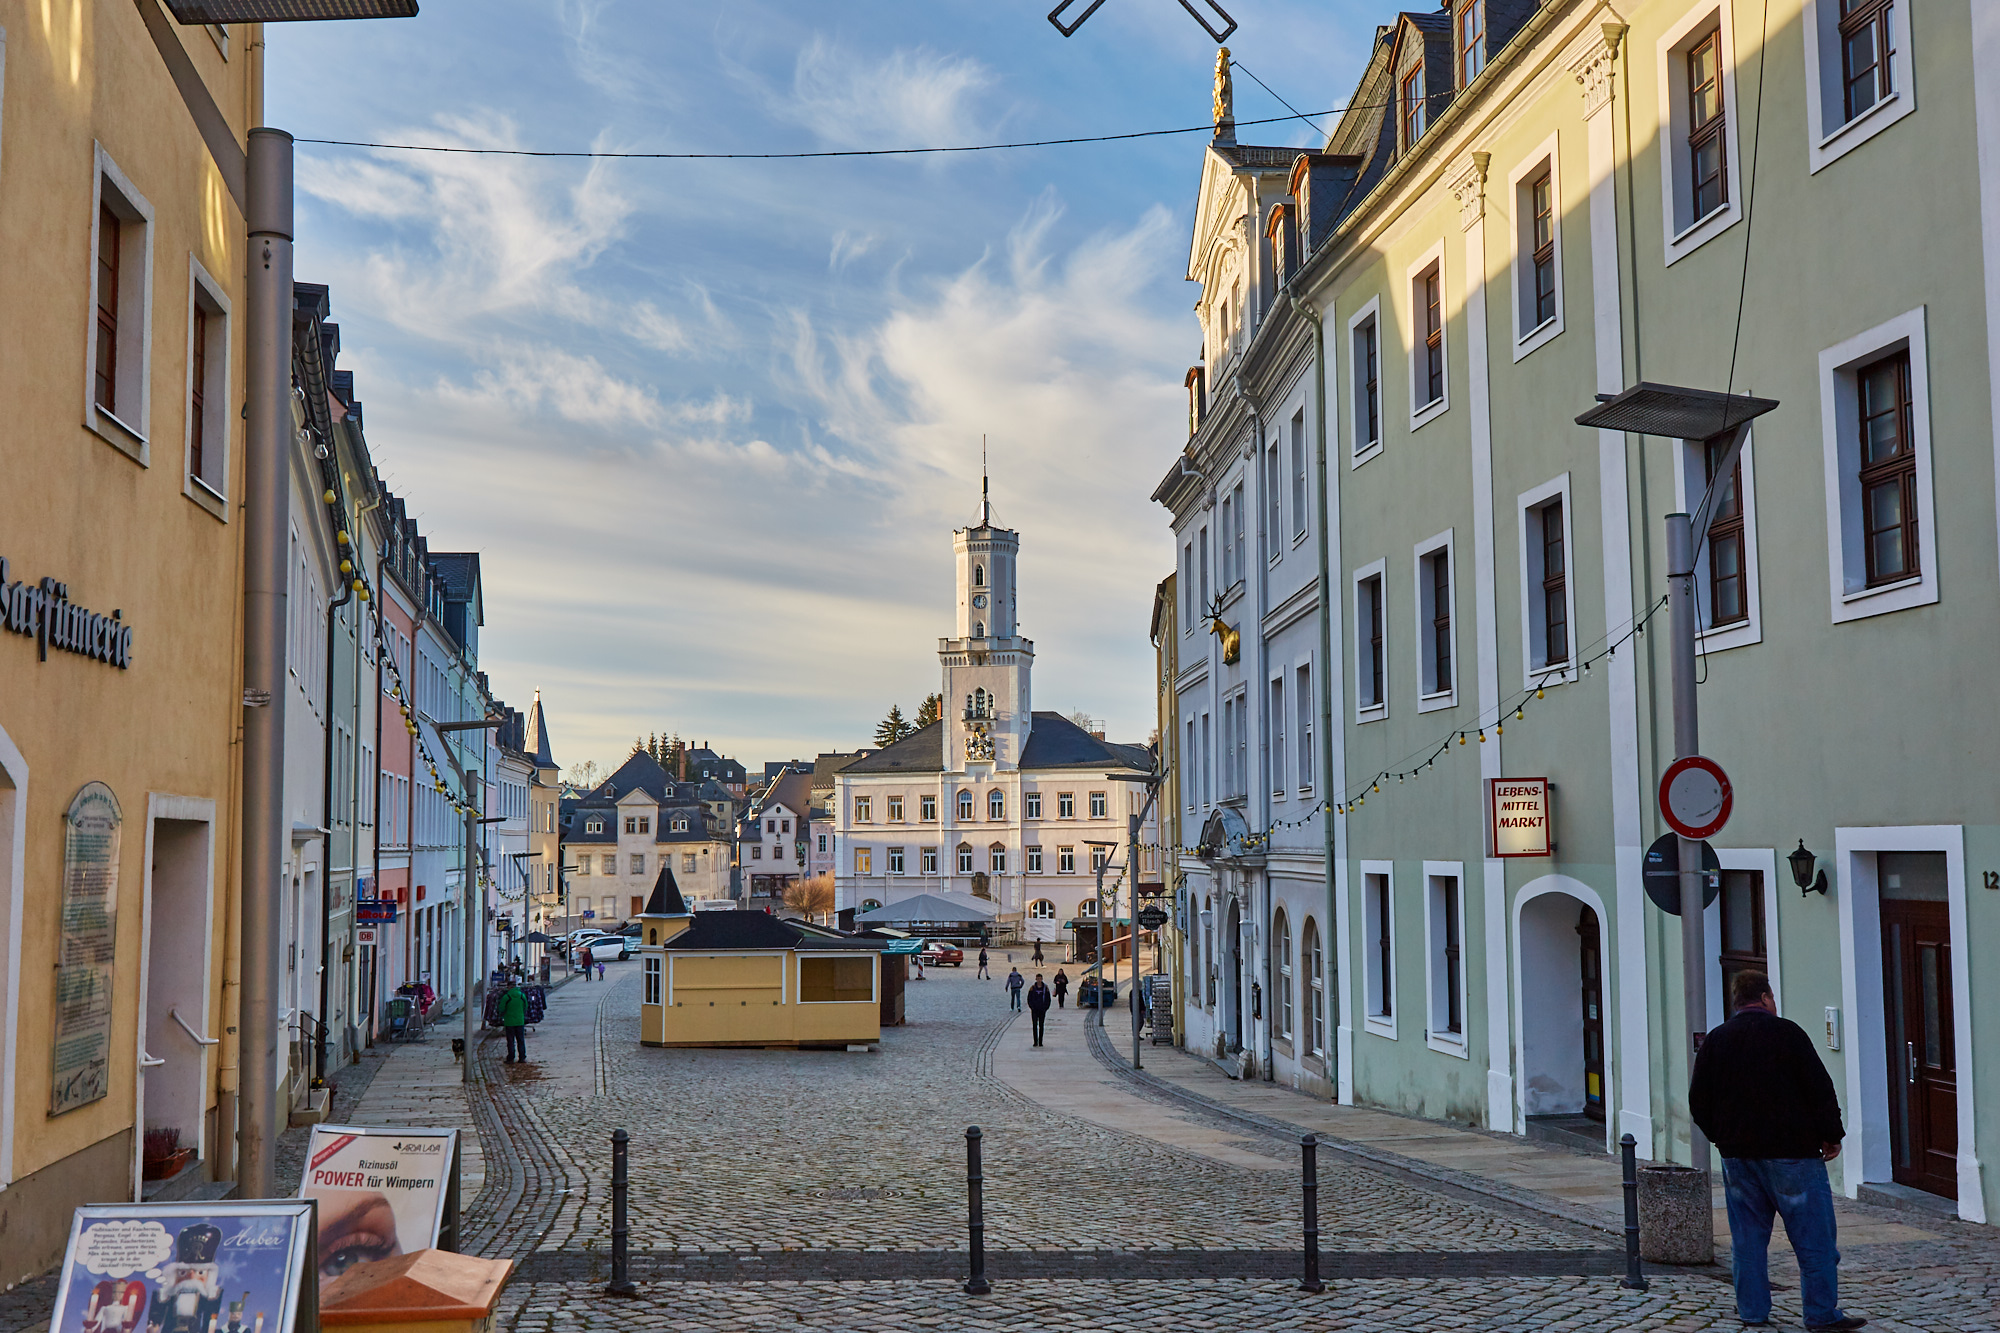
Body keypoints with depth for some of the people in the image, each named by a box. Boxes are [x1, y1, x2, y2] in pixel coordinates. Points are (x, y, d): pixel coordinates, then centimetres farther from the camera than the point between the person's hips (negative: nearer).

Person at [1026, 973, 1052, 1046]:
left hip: (1042, 1010, 0)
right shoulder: (1032, 988, 1)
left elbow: (1048, 999, 7)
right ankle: (1035, 1042, -1)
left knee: (1041, 1026, 4)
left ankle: (1040, 1042, 9)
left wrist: (1045, 1008, -3)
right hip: (1034, 1010, 0)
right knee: (1035, 1025, -4)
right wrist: (1032, 1007, -7)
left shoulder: (1045, 987, 2)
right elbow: (1029, 999, 5)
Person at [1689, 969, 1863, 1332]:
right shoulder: (1785, 1033, -7)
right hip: (1791, 1152, -4)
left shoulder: (1713, 1041, 6)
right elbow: (1820, 1088, -8)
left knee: (1747, 1237, 10)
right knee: (1813, 1234, 2)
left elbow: (1698, 1103, 8)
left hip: (1737, 1153, 5)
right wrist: (1831, 1136, 3)